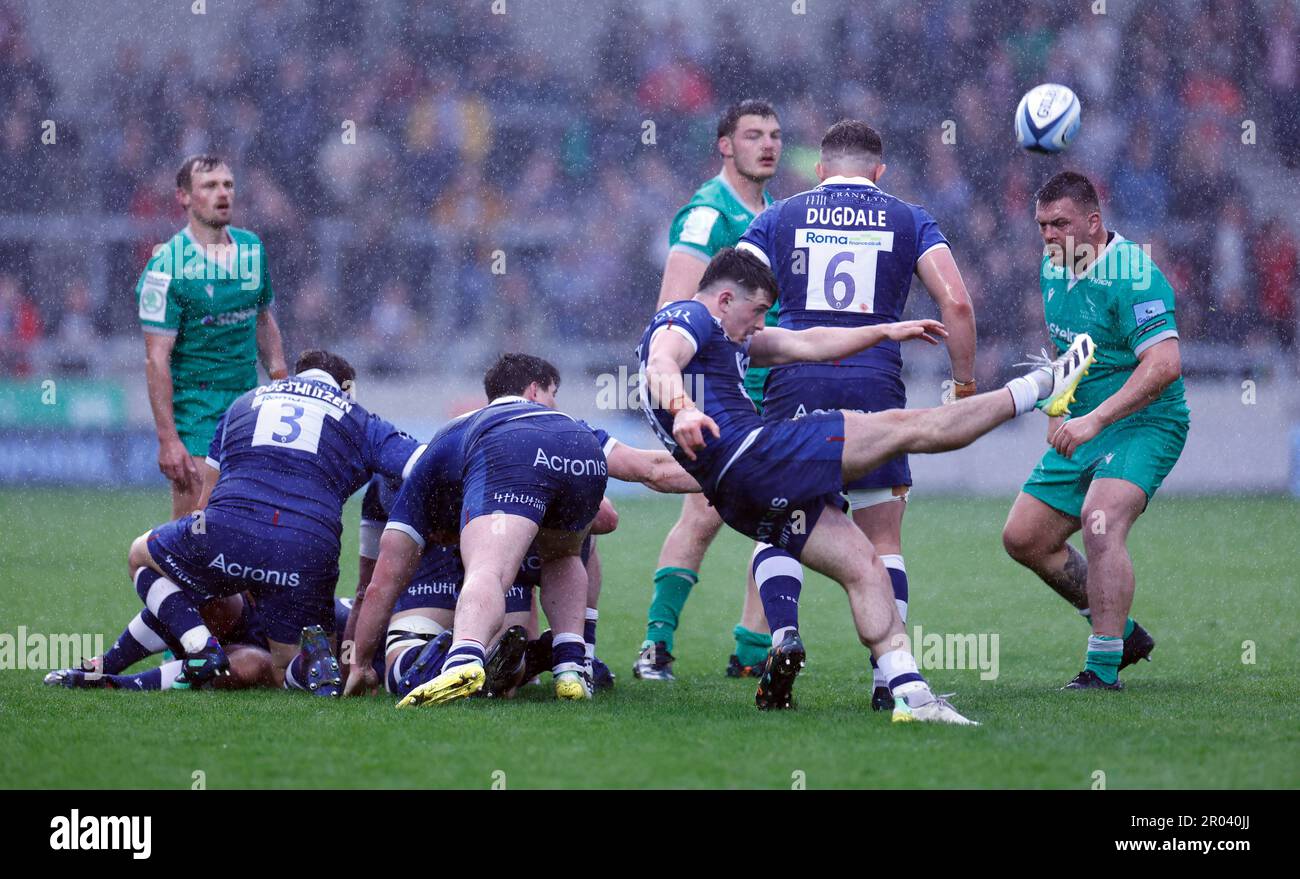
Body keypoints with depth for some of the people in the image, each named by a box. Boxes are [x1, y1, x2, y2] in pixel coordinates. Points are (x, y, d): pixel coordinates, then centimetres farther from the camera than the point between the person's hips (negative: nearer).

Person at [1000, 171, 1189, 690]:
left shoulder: (1132, 276, -21)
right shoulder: (1054, 269, 7)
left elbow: (1165, 364, -31)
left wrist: (1096, 419, -34)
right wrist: (1058, 412, 14)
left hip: (1145, 426, -9)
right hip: (1083, 430, 9)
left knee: (1100, 521, -31)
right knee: (1023, 538, 8)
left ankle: (1103, 667, -28)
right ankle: (1122, 633, 21)